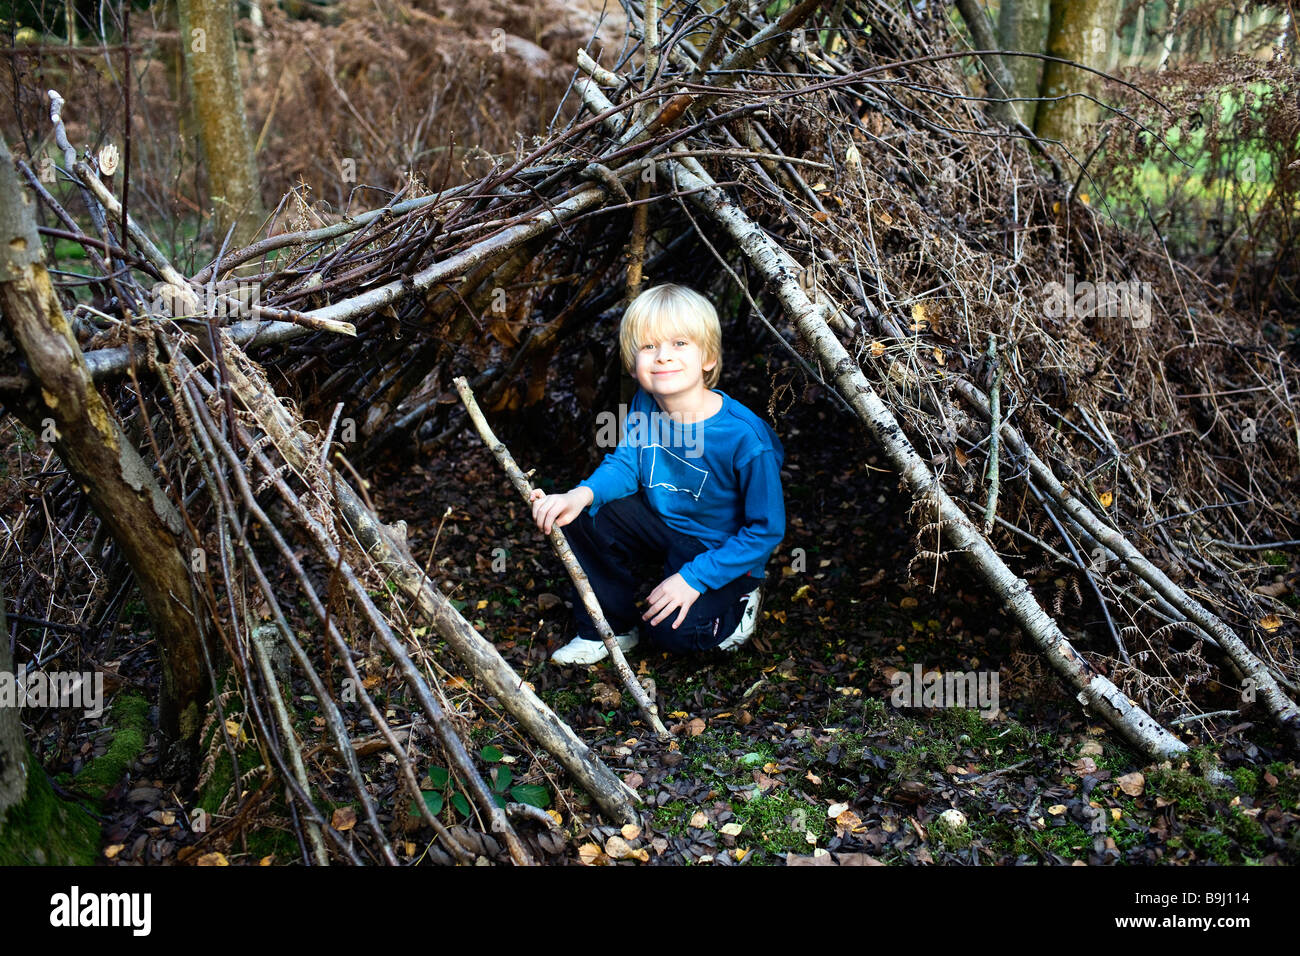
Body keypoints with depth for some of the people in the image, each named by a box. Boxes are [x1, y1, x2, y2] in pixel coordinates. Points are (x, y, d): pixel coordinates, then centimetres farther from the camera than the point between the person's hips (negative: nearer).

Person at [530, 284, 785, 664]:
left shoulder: (746, 438, -30)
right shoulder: (644, 406, -14)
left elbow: (767, 529, -22)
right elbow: (625, 463, -2)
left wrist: (695, 578, -24)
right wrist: (582, 494, -26)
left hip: (722, 554, -5)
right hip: (662, 526, 6)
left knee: (672, 630, -25)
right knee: (585, 519, -13)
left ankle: (737, 605, 9)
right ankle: (609, 628, 5)